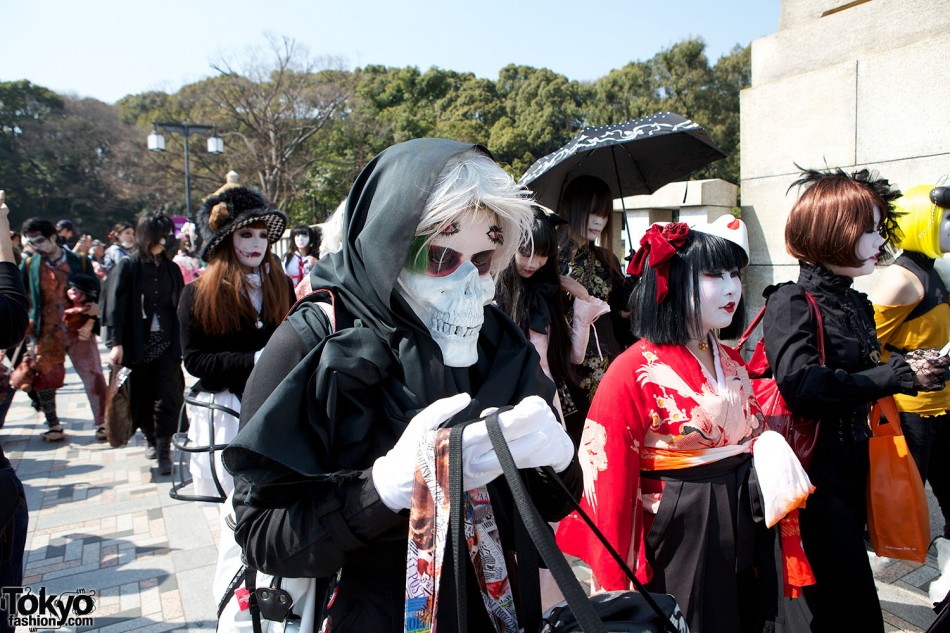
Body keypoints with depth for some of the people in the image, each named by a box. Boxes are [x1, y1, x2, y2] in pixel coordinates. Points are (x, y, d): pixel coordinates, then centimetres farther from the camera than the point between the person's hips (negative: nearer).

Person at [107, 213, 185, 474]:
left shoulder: (171, 268, 7)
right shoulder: (128, 266, -2)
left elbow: (179, 305, 8)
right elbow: (116, 305, -6)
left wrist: (181, 340, 4)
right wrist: (116, 343, -14)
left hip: (167, 343, 1)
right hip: (137, 343, -1)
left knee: (168, 397, -6)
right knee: (141, 397, 9)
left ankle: (164, 450, 0)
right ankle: (150, 438, 31)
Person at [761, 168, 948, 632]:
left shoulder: (856, 304, 12)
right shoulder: (791, 303, -14)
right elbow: (802, 386, -27)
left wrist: (910, 370, 3)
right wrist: (897, 375, -23)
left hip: (853, 470, 9)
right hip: (814, 475, -9)